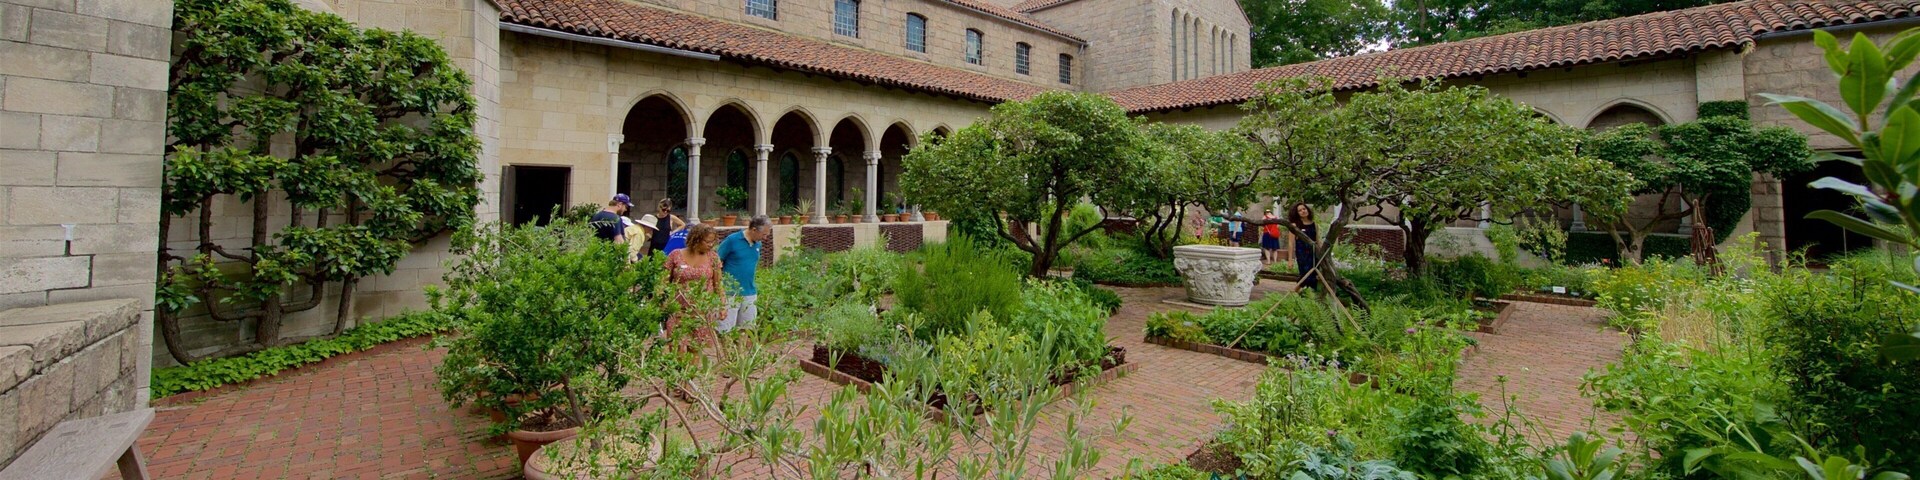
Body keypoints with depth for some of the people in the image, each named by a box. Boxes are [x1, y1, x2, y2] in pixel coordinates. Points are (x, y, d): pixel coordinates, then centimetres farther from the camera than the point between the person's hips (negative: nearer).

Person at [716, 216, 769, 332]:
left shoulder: (758, 244, 8)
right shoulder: (732, 240, -10)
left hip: (750, 294, 6)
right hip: (730, 293, -6)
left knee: (748, 328, 13)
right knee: (725, 330, -4)